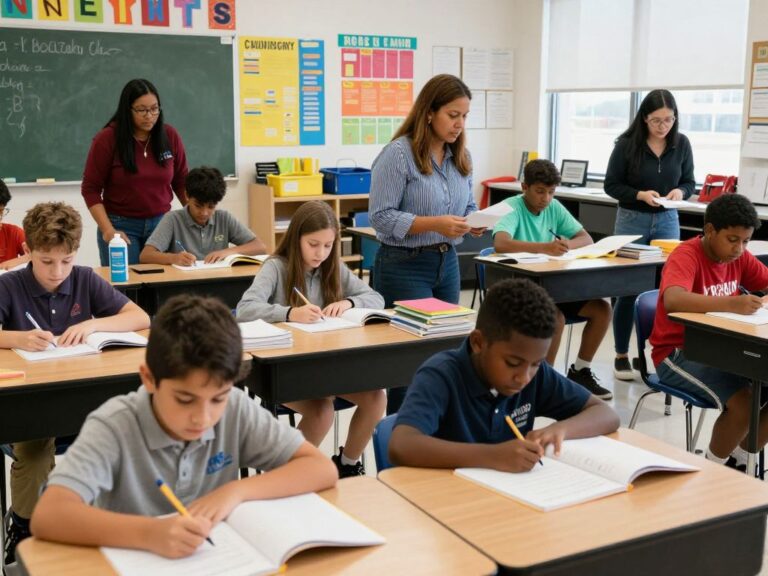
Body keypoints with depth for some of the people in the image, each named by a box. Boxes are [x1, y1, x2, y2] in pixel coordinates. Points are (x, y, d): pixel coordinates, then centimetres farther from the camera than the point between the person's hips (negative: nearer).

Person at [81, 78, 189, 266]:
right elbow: (91, 189, -5)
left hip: (162, 224, 3)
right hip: (121, 226, -2)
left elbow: (181, 182, 11)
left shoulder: (170, 136, 1)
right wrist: (108, 230, -14)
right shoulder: (106, 139, -8)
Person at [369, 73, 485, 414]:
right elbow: (381, 217, -16)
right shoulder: (398, 154, -13)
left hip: (447, 262, 7)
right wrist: (435, 224, -24)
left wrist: (474, 224, -6)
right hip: (404, 265, -7)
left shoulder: (461, 157, 9)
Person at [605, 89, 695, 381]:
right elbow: (611, 185, -6)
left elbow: (689, 182, 8)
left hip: (667, 221, 3)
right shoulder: (627, 143, -11)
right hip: (632, 220, -3)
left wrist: (680, 192, -15)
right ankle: (621, 356, 13)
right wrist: (640, 195, -21)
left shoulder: (682, 143, -2)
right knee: (628, 289, 1)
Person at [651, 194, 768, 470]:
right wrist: (731, 304, -51)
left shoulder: (739, 256, 3)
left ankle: (739, 458, 14)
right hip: (677, 352, -8)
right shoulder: (686, 256, -20)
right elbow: (672, 300, -39)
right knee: (743, 402, -26)